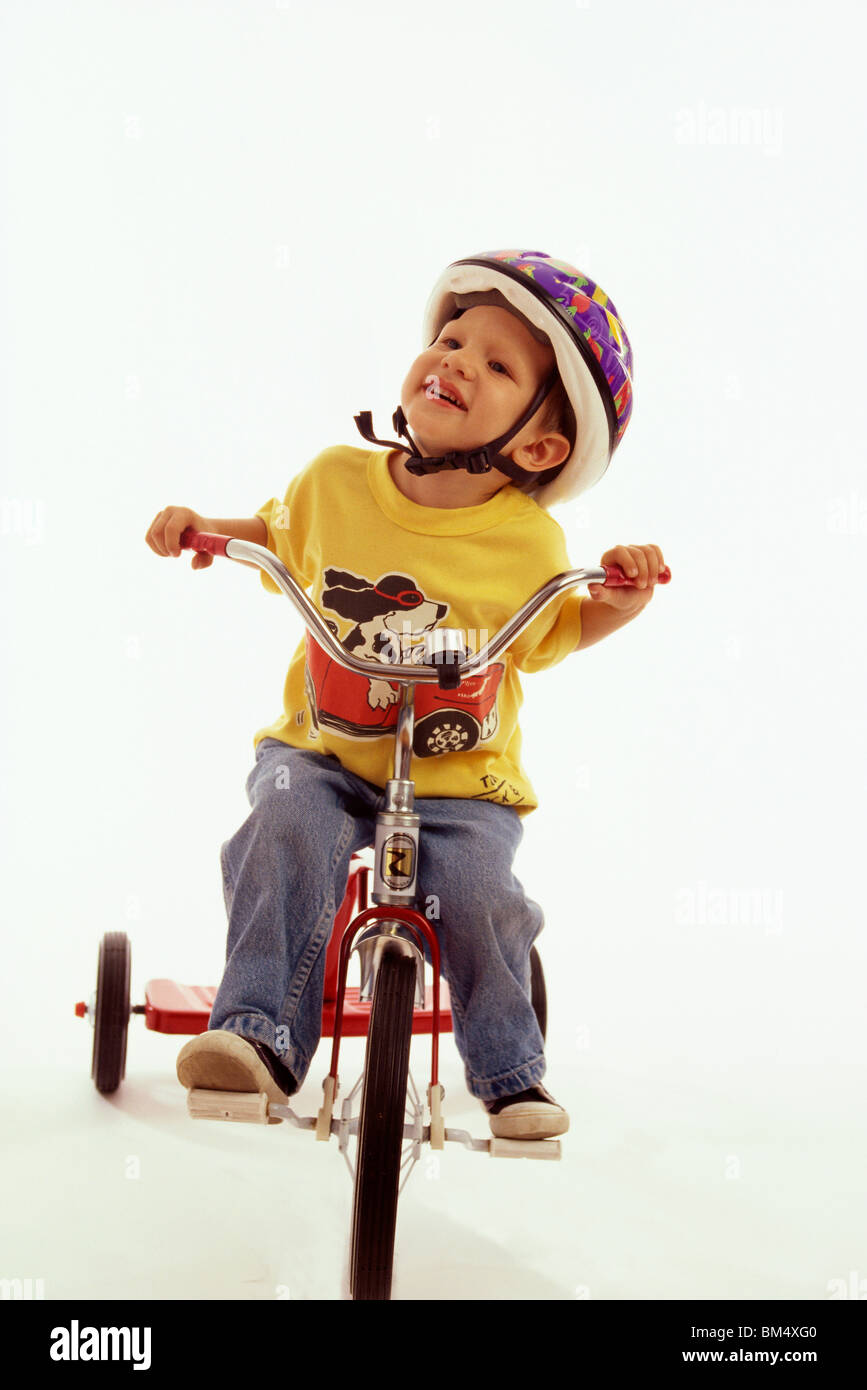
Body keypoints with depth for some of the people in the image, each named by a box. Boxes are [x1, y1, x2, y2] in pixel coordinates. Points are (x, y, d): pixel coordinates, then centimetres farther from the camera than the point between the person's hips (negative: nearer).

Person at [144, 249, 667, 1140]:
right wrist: (207, 527, -2)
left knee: (477, 895, -21)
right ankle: (260, 1037, -19)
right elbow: (277, 535, 17)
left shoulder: (529, 542, -8)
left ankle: (510, 1073, 4)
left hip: (461, 778, -1)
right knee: (286, 832, -28)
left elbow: (554, 635, 10)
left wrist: (621, 599, -9)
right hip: (322, 753, 1)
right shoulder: (335, 480, -4)